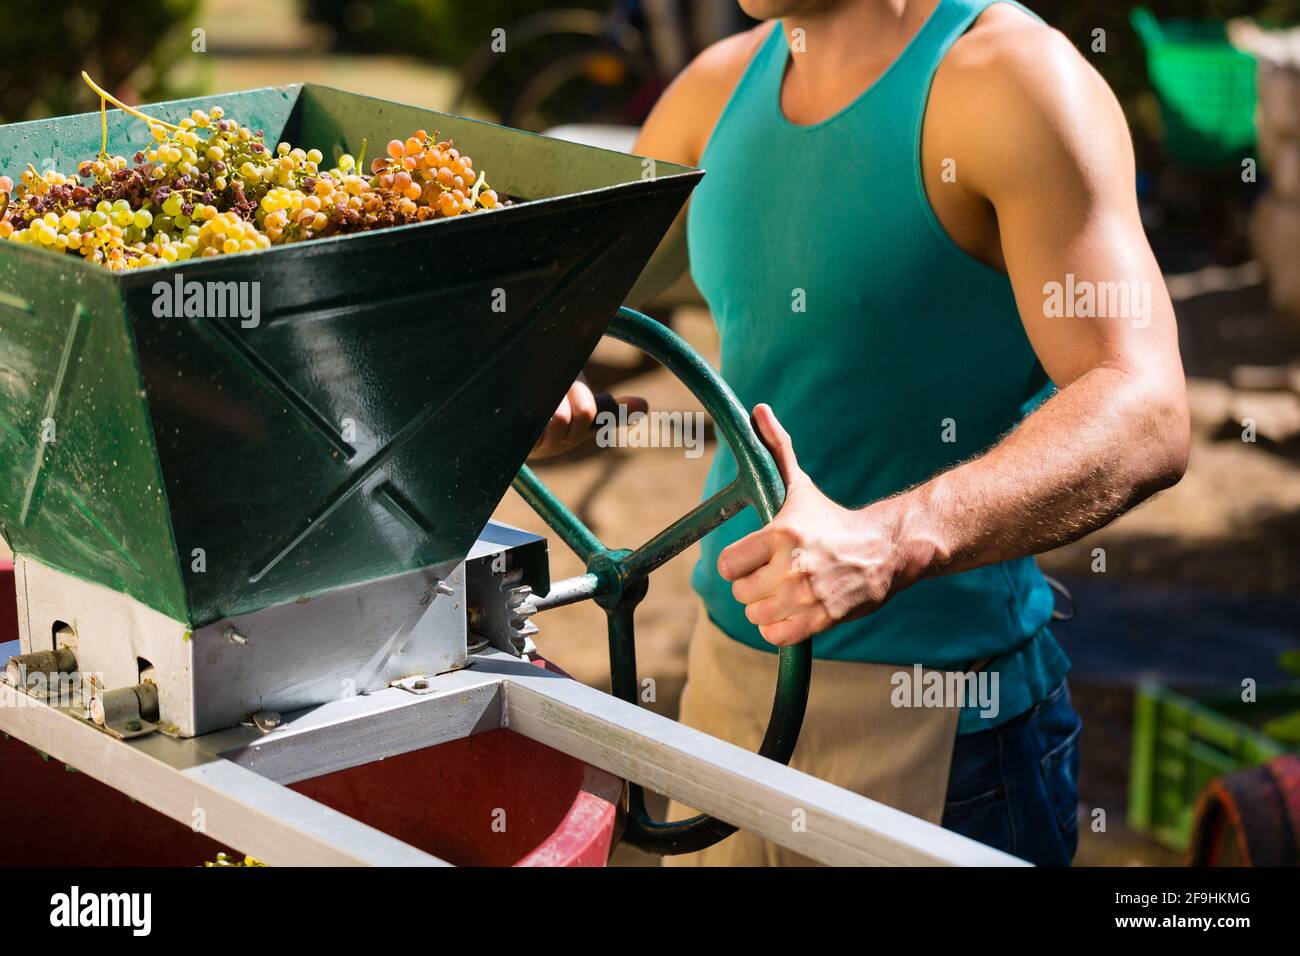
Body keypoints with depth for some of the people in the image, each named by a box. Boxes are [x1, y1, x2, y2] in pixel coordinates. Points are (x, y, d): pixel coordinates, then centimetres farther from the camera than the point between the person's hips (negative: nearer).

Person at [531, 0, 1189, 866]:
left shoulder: (1011, 76, -15)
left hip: (938, 711, -6)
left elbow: (1145, 416, -27)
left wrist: (887, 544, -41)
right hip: (730, 662, 7)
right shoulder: (723, 86, 7)